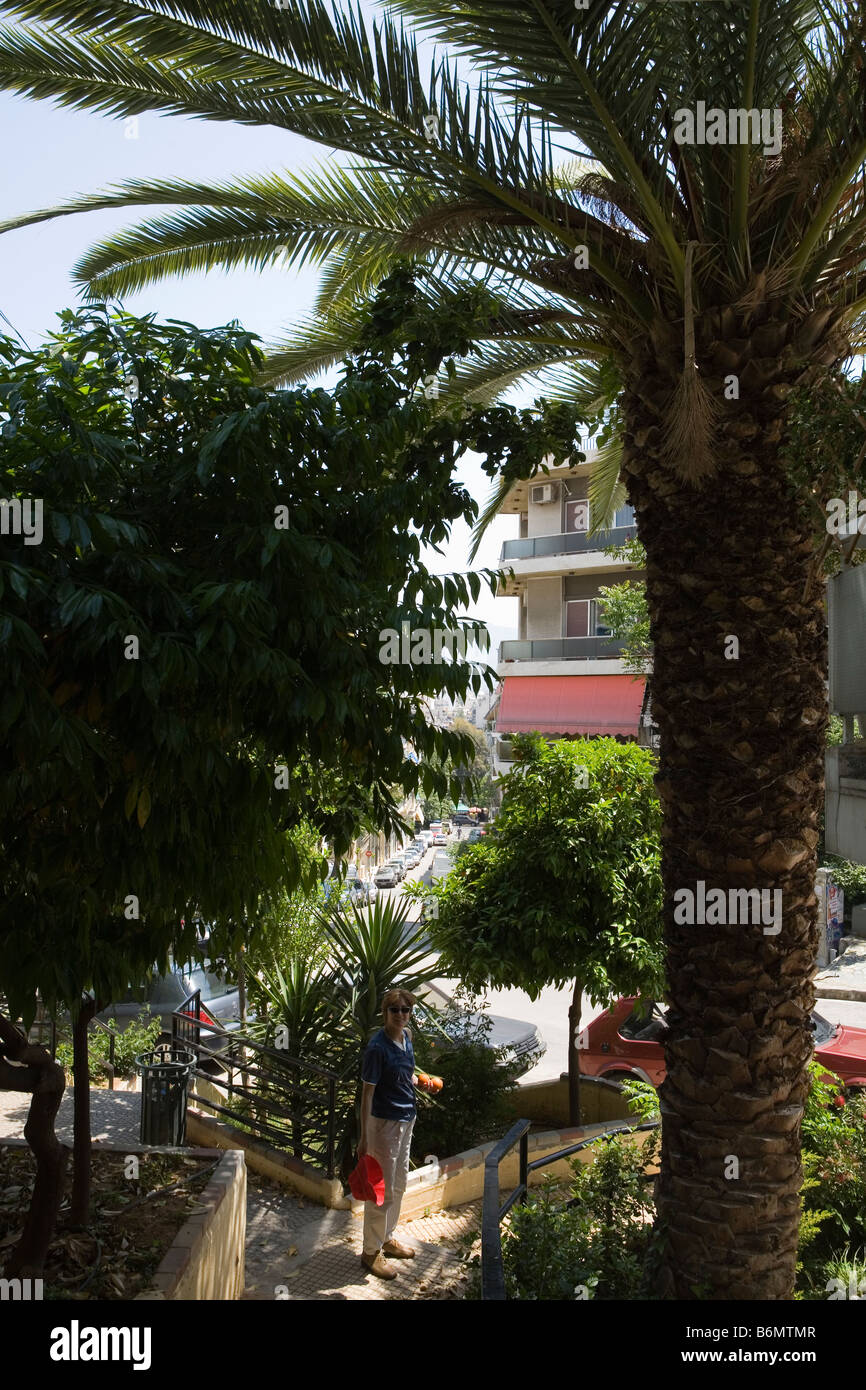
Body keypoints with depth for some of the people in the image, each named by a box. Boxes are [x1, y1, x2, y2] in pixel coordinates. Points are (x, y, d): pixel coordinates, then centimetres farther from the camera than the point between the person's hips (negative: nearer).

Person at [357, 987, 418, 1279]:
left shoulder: (406, 1037, 2)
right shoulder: (378, 1046, -22)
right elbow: (367, 1092, -21)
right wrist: (364, 1138, -21)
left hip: (406, 1119, 8)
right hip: (384, 1122, -8)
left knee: (398, 1184, 20)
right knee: (382, 1189, 2)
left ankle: (387, 1238, 37)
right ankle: (371, 1252, 17)